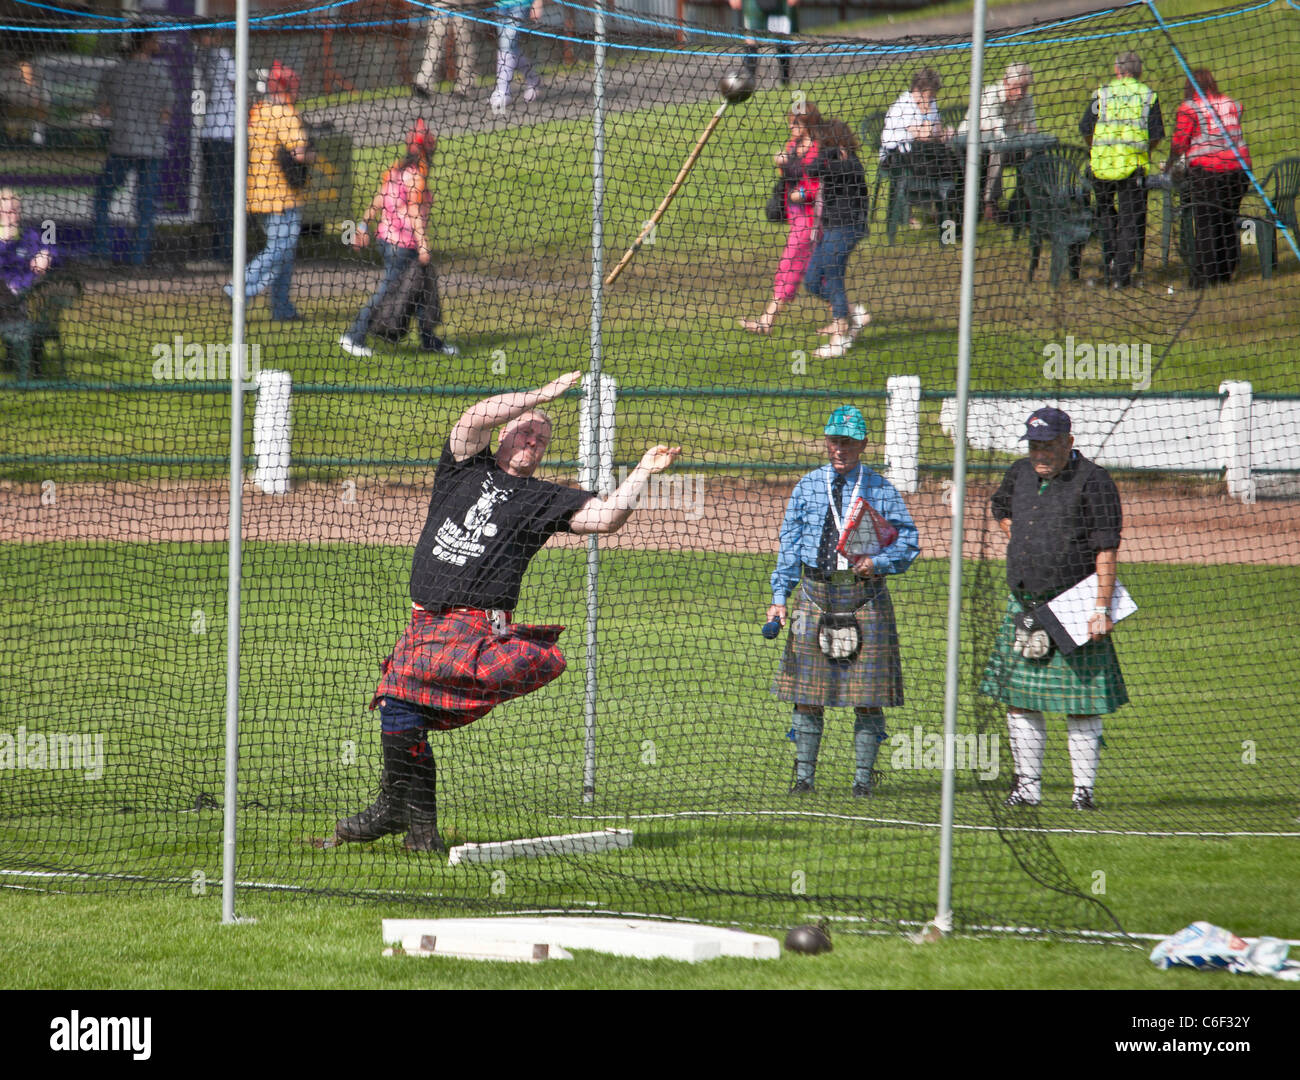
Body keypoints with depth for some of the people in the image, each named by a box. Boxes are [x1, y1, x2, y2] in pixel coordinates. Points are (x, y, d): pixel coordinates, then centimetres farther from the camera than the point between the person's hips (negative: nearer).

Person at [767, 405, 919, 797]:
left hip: (864, 595, -2)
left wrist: (877, 563, -18)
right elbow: (790, 544, 10)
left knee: (867, 694, 0)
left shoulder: (880, 490, 1)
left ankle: (863, 778, 8)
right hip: (815, 591, 2)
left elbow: (908, 542, 1)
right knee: (807, 691, 4)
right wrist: (780, 597, 3)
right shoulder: (808, 487, 8)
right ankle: (804, 776, 12)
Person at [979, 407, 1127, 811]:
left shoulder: (1093, 482, -10)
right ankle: (1027, 785, 14)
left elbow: (1107, 550, -14)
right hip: (1023, 604, 6)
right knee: (1018, 697, 6)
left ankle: (1084, 788, 2)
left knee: (1080, 705, -4)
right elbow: (1001, 508, 33)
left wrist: (1101, 609, -21)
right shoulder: (1021, 473, 11)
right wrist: (1019, 540, 14)